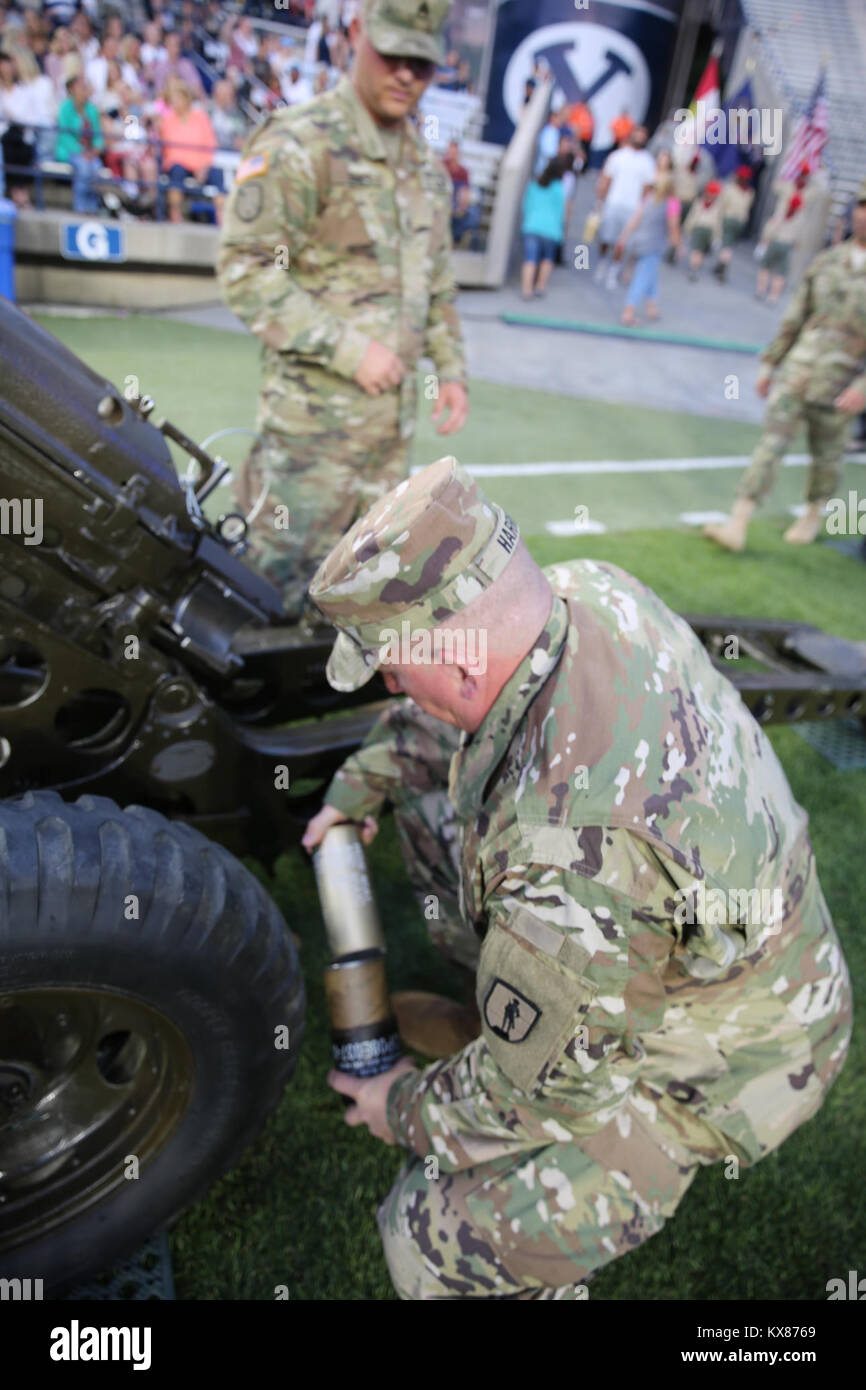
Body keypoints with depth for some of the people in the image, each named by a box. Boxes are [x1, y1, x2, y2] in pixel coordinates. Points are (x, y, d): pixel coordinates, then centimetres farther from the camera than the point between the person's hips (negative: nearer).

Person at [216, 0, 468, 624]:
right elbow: (245, 269, -17)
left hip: (396, 409, 7)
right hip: (315, 410, -7)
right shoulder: (298, 144, -11)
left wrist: (451, 367, 13)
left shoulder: (428, 163, 14)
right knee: (281, 580, -2)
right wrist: (348, 348, -20)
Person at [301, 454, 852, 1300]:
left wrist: (408, 1111, -5)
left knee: (441, 1239, -18)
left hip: (700, 1062, -8)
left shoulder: (568, 868, -42)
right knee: (419, 754, 6)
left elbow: (528, 1091, -24)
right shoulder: (585, 592, -19)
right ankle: (490, 1010, 24)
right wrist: (357, 784, 8)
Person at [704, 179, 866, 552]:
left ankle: (814, 514, 36)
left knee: (826, 455, 12)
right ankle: (737, 525, -9)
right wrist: (769, 364, 12)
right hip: (797, 369, 3)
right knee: (771, 443, -5)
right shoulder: (828, 261, 7)